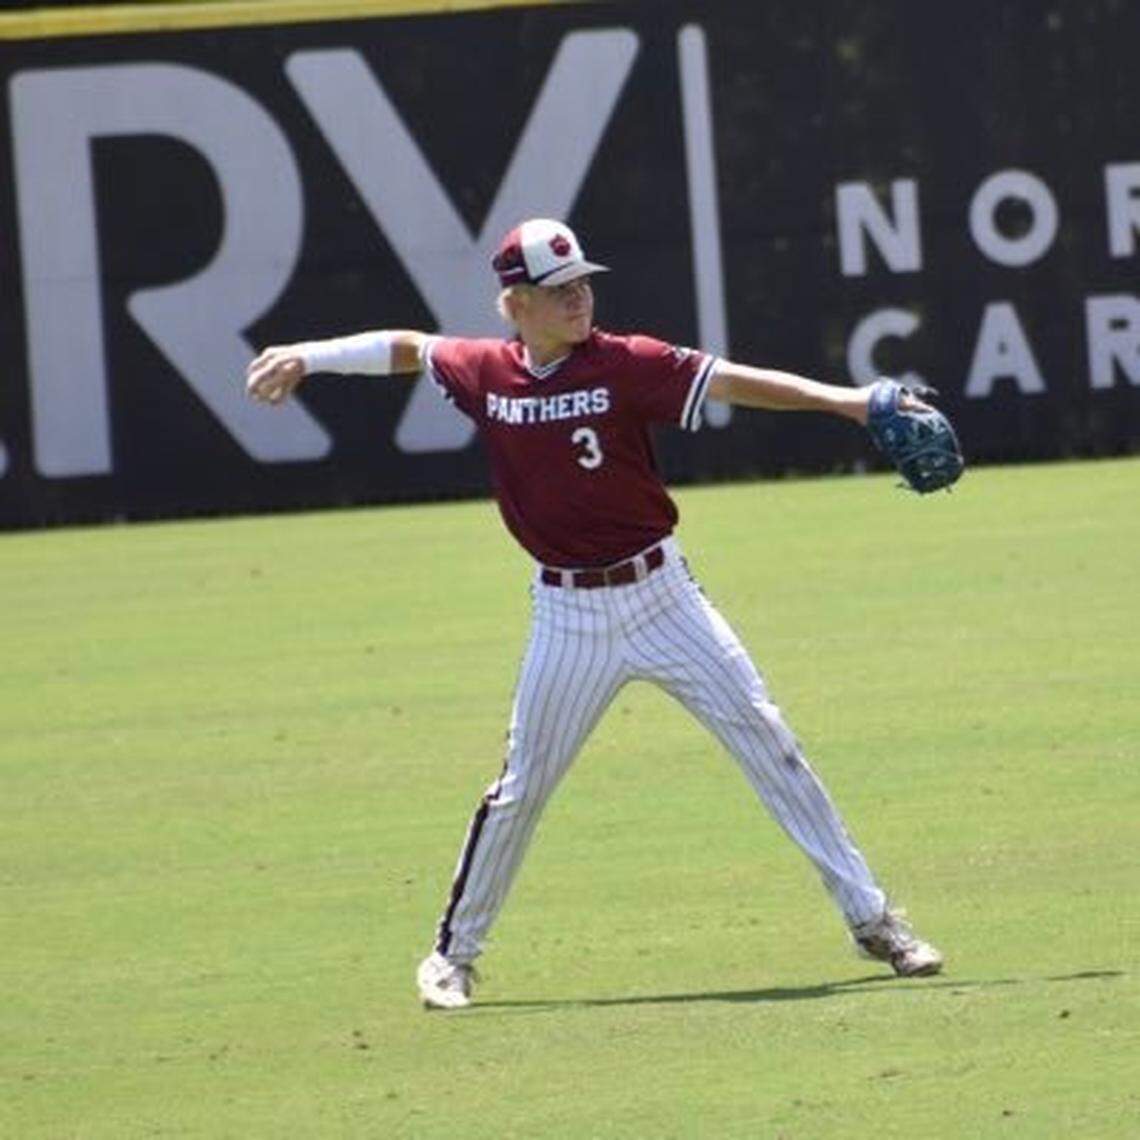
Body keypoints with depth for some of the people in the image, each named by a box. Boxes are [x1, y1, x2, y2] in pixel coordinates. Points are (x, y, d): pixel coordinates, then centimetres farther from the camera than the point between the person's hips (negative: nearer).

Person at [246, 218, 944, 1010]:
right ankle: (456, 952, 21)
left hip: (660, 595, -2)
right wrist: (308, 357, 11)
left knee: (768, 744, -5)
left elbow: (732, 381, -20)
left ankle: (870, 916, 1)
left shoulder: (625, 365, -10)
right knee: (524, 786, 6)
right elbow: (406, 348, 17)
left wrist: (844, 401, -29)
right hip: (567, 615, 2)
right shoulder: (485, 373, -1)